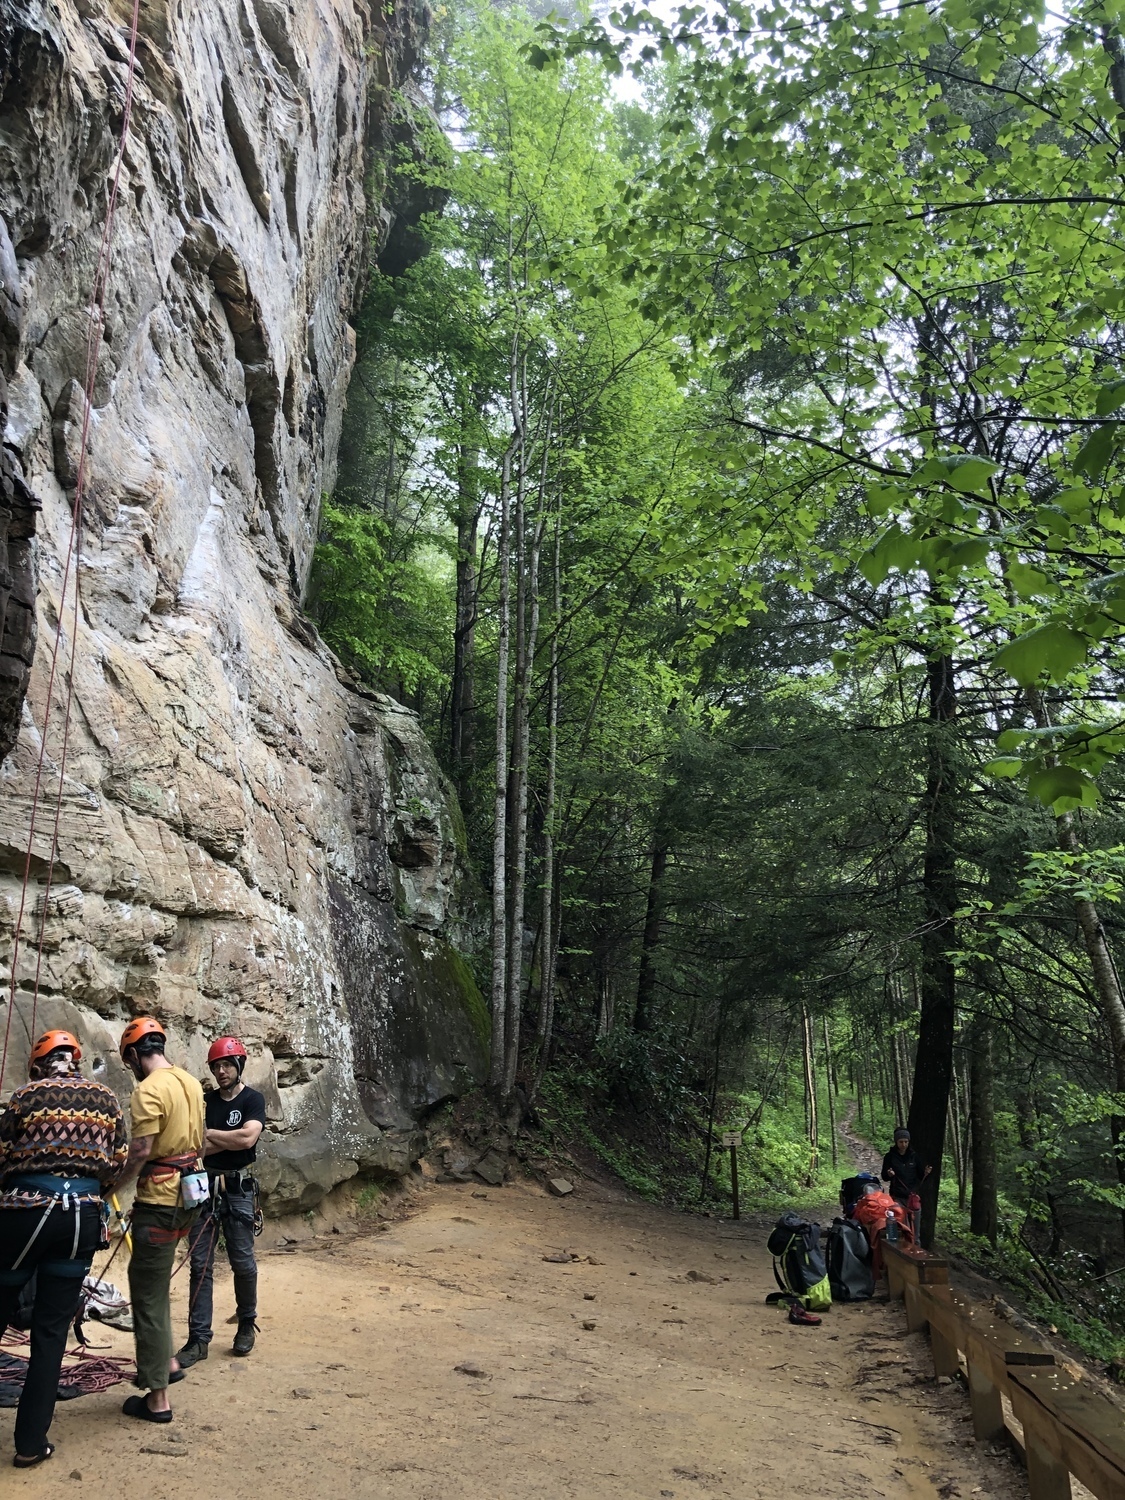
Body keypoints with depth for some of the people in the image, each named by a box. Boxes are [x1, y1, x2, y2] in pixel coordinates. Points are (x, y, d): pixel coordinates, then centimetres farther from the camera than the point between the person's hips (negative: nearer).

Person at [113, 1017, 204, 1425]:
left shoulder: (149, 1090, -17)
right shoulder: (191, 1082, 9)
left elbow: (141, 1151, -21)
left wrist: (117, 1184, -7)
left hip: (160, 1199, -9)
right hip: (190, 1190, 9)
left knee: (149, 1295, 1)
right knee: (147, 1276, 25)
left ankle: (157, 1398, 8)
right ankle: (166, 1361, 31)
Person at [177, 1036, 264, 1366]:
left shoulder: (253, 1099, -3)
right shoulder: (205, 1100, 8)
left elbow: (248, 1138, -19)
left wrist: (209, 1134, -10)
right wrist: (230, 1140, -13)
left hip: (238, 1189, -3)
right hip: (205, 1187, 3)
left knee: (242, 1262, 4)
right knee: (200, 1264, 2)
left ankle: (247, 1323, 25)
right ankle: (199, 1338, 8)